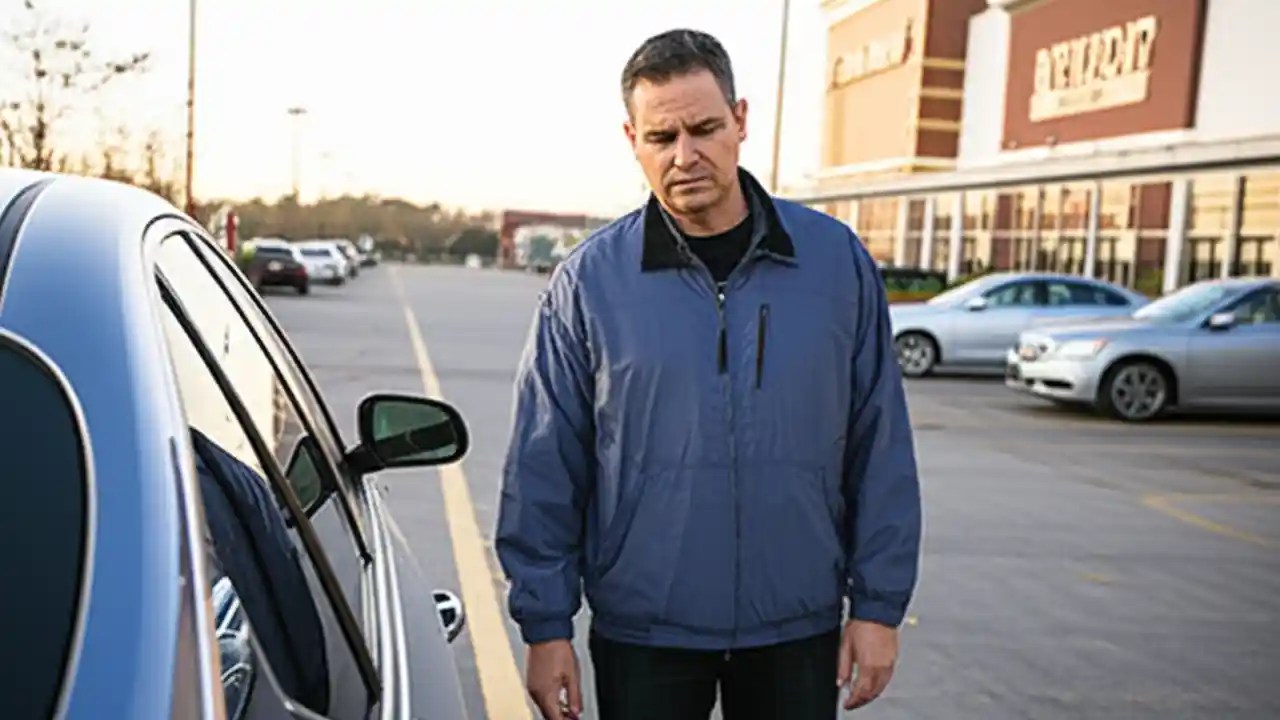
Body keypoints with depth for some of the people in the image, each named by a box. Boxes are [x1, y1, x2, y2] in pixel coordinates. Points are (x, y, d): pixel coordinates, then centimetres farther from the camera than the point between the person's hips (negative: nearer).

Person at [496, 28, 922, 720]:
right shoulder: (587, 281, -6)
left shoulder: (836, 260, -3)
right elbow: (543, 471, -3)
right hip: (642, 636, 0)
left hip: (798, 633, 1)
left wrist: (878, 604, 0)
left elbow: (881, 452, 0)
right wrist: (545, 626, -3)